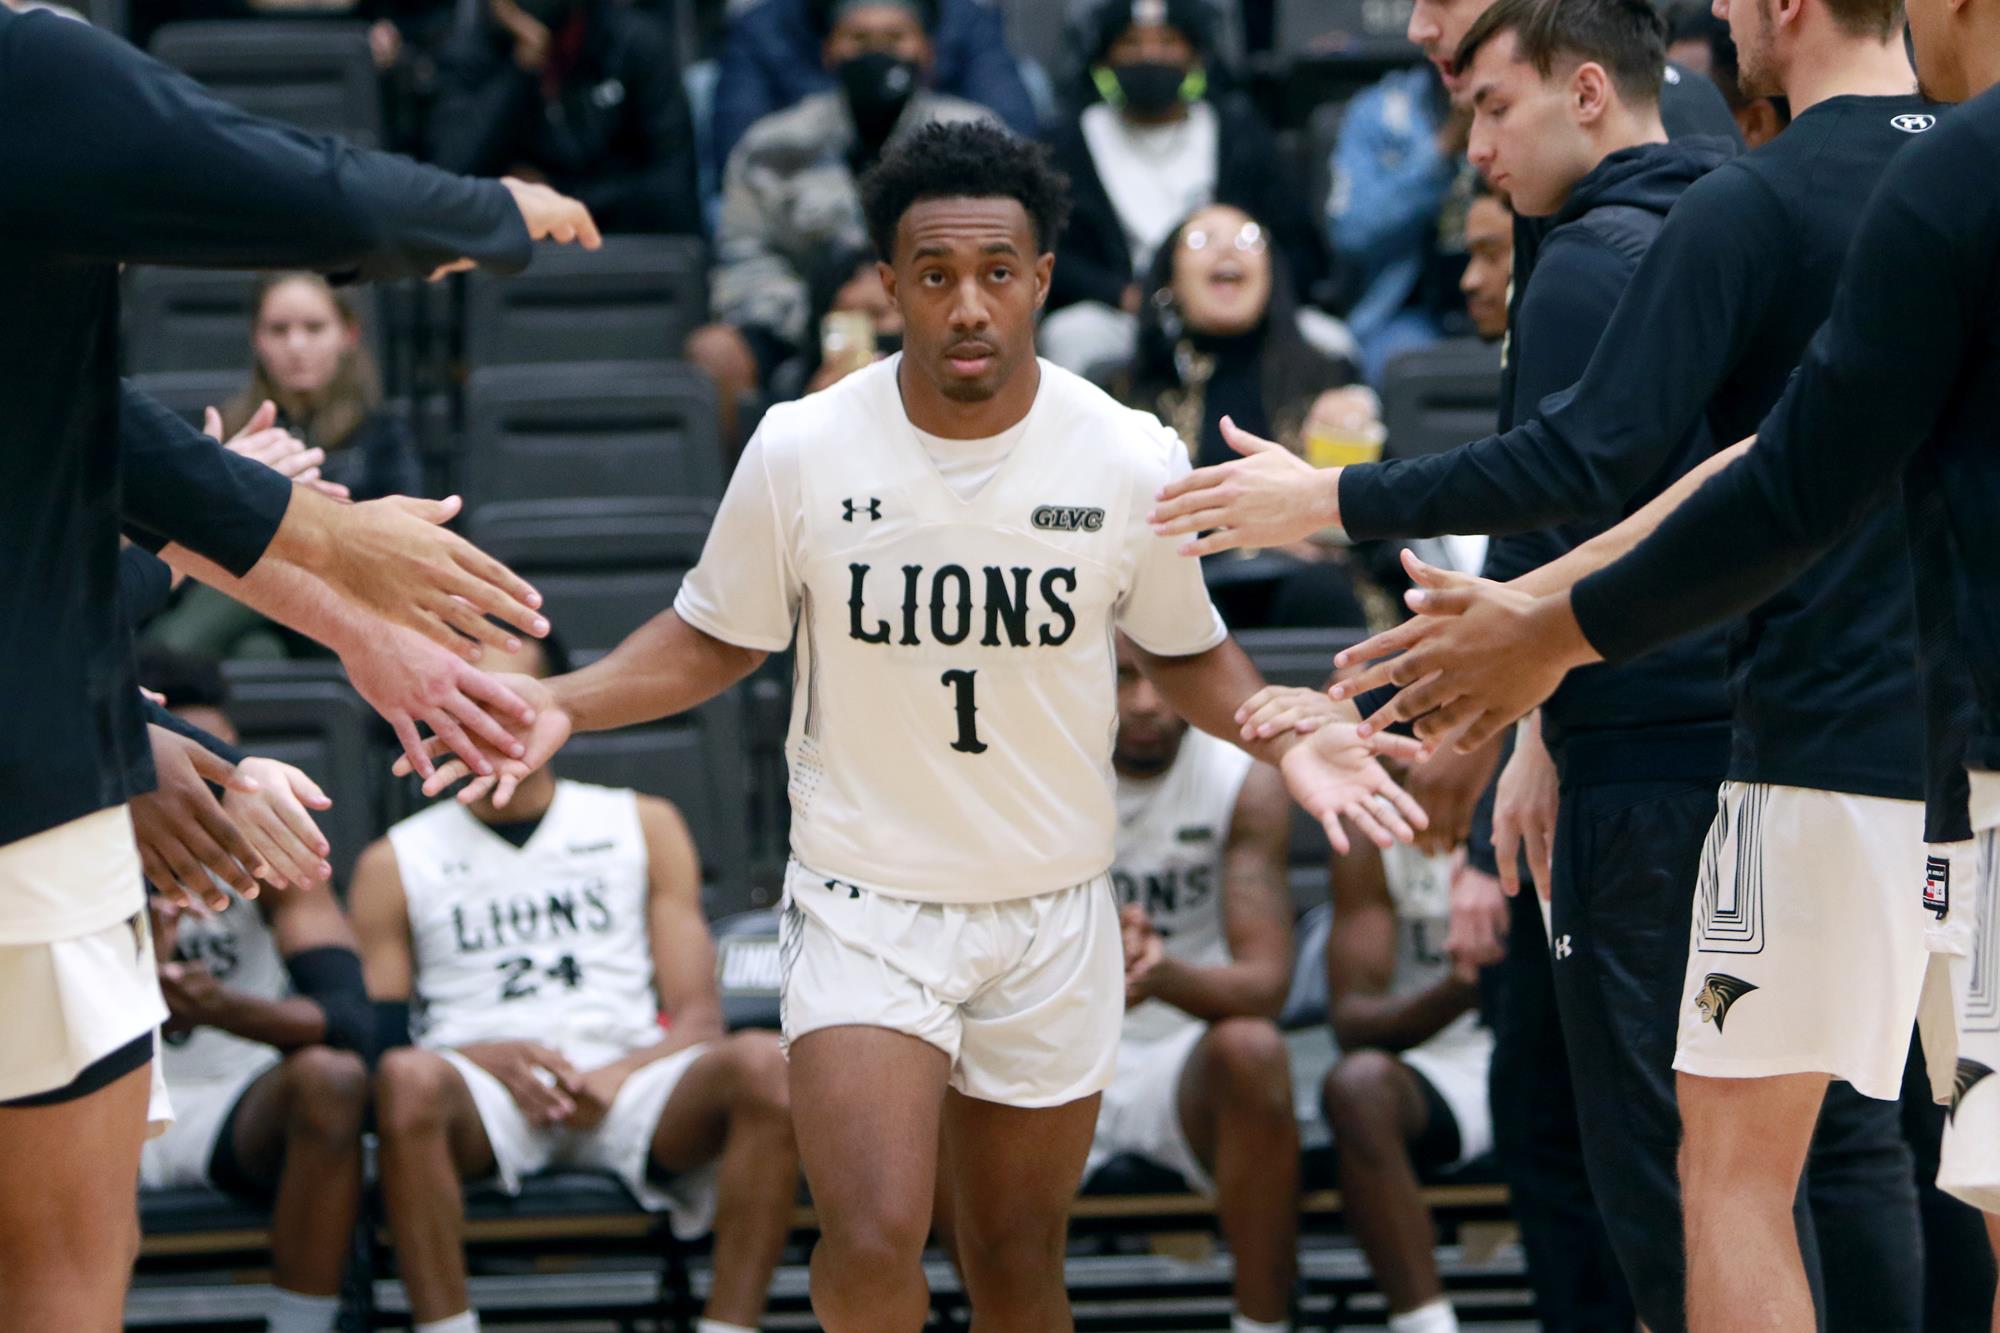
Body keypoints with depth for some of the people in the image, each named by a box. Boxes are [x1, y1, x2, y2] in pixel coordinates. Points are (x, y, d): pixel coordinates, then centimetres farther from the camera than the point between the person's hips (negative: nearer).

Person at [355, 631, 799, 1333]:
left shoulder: (644, 827, 20)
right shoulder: (396, 863, 17)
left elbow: (698, 1018, 11)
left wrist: (615, 1075, -11)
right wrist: (490, 1057, -12)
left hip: (629, 1086, 1)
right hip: (479, 1091, -1)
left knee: (763, 1065, -31)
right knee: (407, 1079, -38)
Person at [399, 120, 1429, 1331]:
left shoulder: (1132, 459, -7)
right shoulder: (801, 450, -9)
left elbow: (1185, 652, 9)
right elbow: (716, 641, 6)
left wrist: (1283, 737, -10)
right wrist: (564, 704, -9)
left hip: (1054, 915, 2)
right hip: (867, 906, -2)